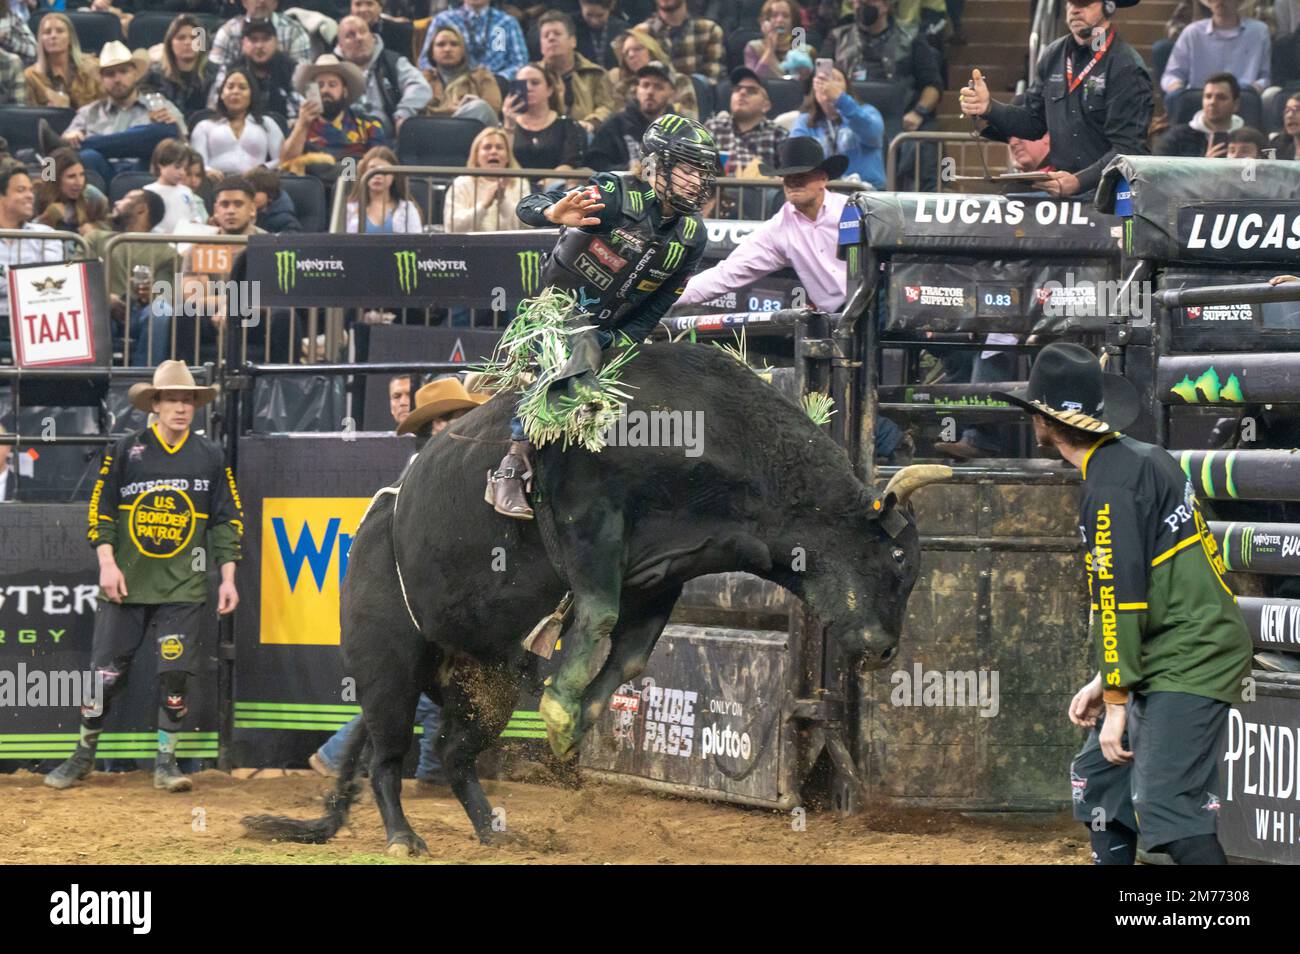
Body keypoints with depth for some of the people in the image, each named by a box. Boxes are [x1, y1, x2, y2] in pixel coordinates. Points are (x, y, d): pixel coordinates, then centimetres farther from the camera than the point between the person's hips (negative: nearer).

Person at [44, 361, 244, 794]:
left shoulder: (211, 457, 6)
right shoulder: (125, 451, 2)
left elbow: (227, 519, 9)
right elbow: (100, 509, 2)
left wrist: (228, 577, 3)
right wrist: (107, 562, -8)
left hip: (182, 590, 1)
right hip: (126, 585, 0)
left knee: (176, 674, -6)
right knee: (105, 673, 1)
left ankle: (166, 762, 7)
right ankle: (83, 755, 17)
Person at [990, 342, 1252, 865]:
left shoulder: (1112, 483, -16)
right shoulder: (1143, 459, 15)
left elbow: (1121, 597, -19)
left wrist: (1117, 703, -16)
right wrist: (1105, 681, 20)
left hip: (1191, 663, -10)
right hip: (1168, 663, 10)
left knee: (1163, 804, -19)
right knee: (1097, 778, 15)